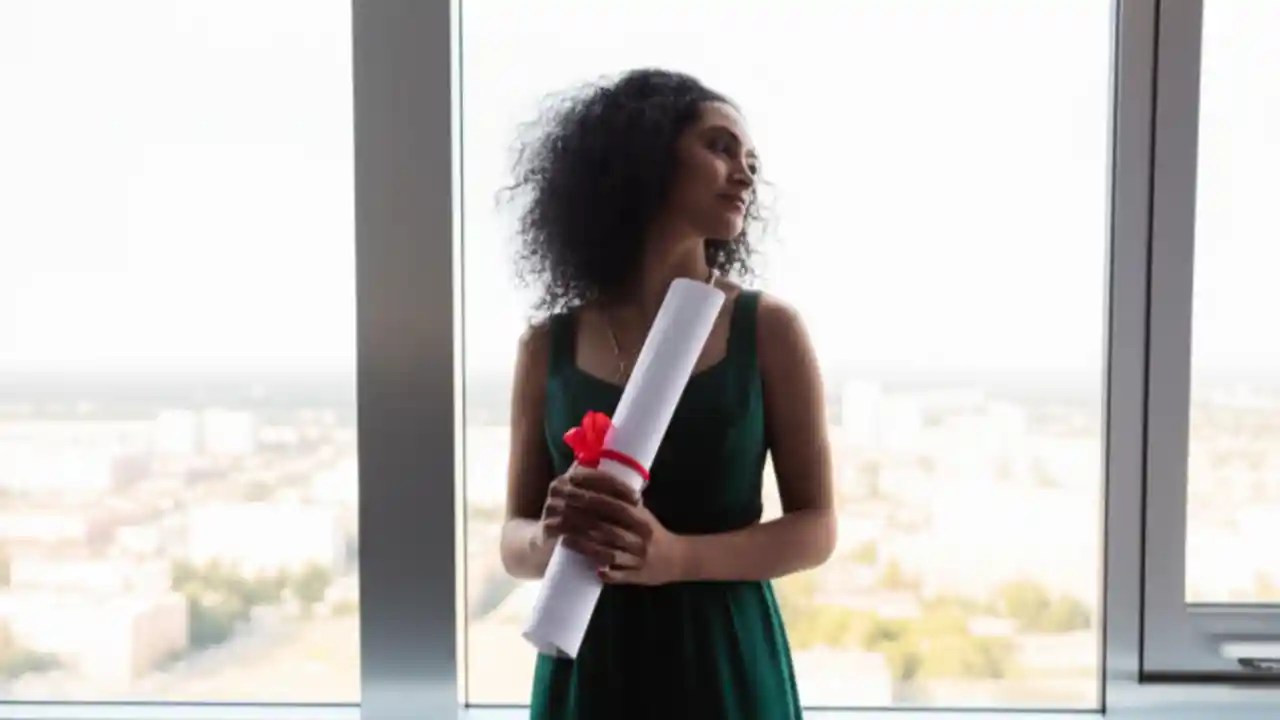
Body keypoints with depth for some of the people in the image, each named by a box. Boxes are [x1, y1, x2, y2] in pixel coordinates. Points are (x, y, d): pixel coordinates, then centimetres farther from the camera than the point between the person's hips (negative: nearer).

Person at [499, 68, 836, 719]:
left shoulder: (768, 329, -5)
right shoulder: (548, 346, -1)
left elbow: (816, 526, -4)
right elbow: (514, 543, 4)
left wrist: (677, 557, -19)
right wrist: (552, 536, -18)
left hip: (725, 663, -1)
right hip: (588, 667, 1)